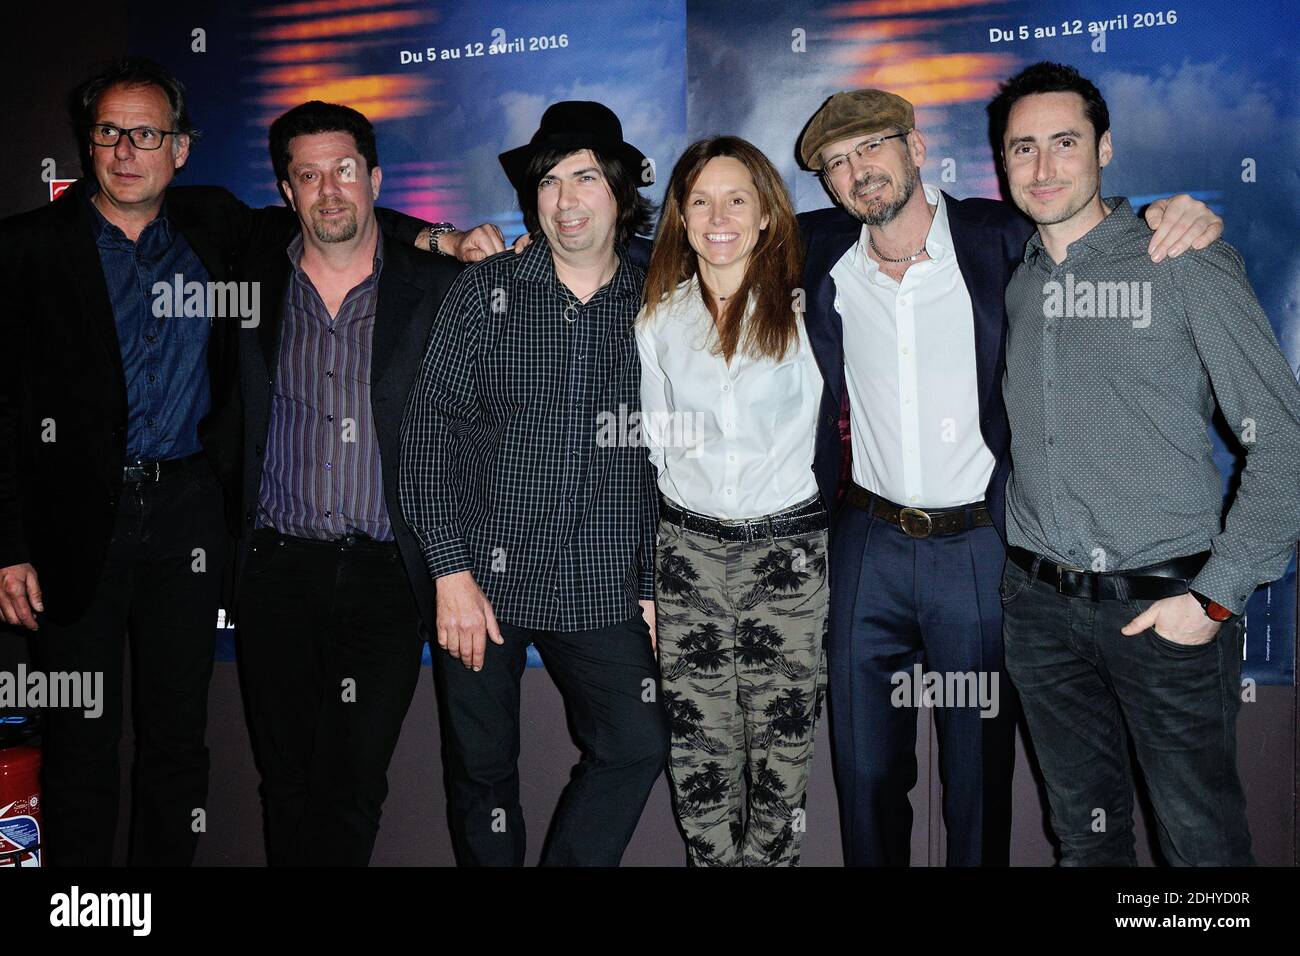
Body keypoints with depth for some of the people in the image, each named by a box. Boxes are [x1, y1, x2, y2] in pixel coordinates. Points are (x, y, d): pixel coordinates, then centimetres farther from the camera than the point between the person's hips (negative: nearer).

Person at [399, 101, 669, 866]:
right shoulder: (486, 292, 0)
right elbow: (430, 430, -4)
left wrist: (653, 588, 5)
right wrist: (452, 572, -11)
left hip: (603, 591, 2)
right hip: (484, 580, -1)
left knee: (639, 745, -6)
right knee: (484, 770, 8)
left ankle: (574, 862, 18)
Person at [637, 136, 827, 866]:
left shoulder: (806, 308, -1)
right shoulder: (659, 319, 5)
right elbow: (651, 449, 10)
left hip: (789, 545, -1)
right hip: (688, 547, 2)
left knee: (782, 746, 5)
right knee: (700, 754, 5)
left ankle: (771, 856, 24)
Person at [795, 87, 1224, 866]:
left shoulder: (1002, 239, -7)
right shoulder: (820, 255, 1)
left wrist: (1184, 215, -15)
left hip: (979, 547, -2)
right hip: (867, 546, 2)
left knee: (980, 767, 13)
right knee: (865, 766, 15)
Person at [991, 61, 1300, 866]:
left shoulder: (1187, 263, -6)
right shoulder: (1007, 280, 7)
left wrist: (1217, 596, -12)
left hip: (1166, 604, -3)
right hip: (1039, 603, 4)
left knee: (1202, 836, 7)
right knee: (1084, 827, 16)